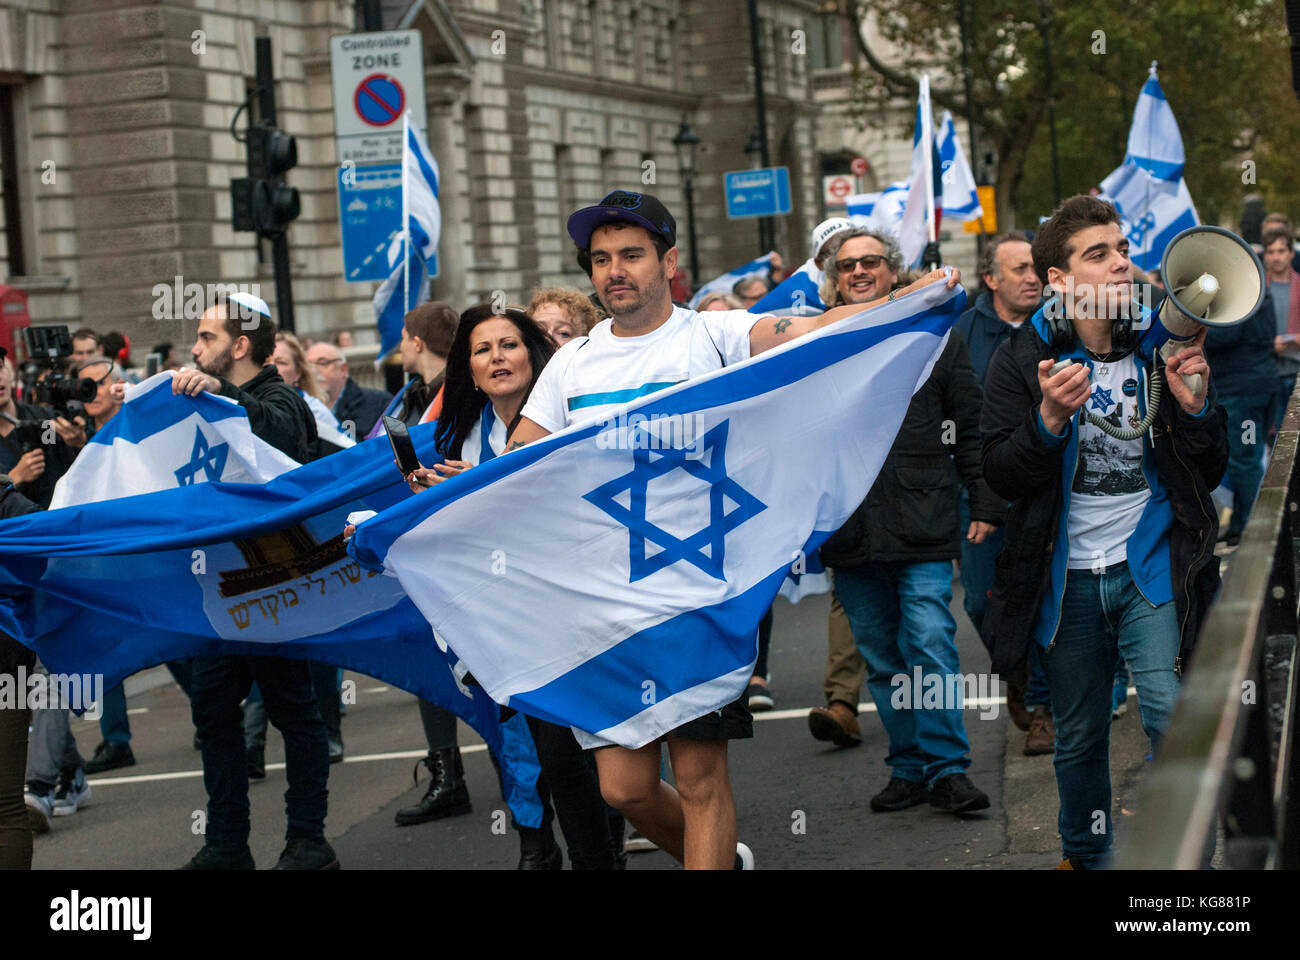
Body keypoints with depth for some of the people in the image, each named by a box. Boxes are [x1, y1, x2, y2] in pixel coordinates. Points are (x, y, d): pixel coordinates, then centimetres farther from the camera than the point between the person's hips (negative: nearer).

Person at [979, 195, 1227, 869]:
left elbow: (1210, 473, 4)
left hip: (1151, 565, 0)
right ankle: (1085, 856, 35)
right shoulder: (1022, 359, -4)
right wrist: (1050, 419, -25)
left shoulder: (1162, 345, -1)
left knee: (1171, 719, -16)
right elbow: (1002, 476, -9)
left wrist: (1194, 409, -16)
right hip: (1068, 576, 0)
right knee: (1078, 736, 13)